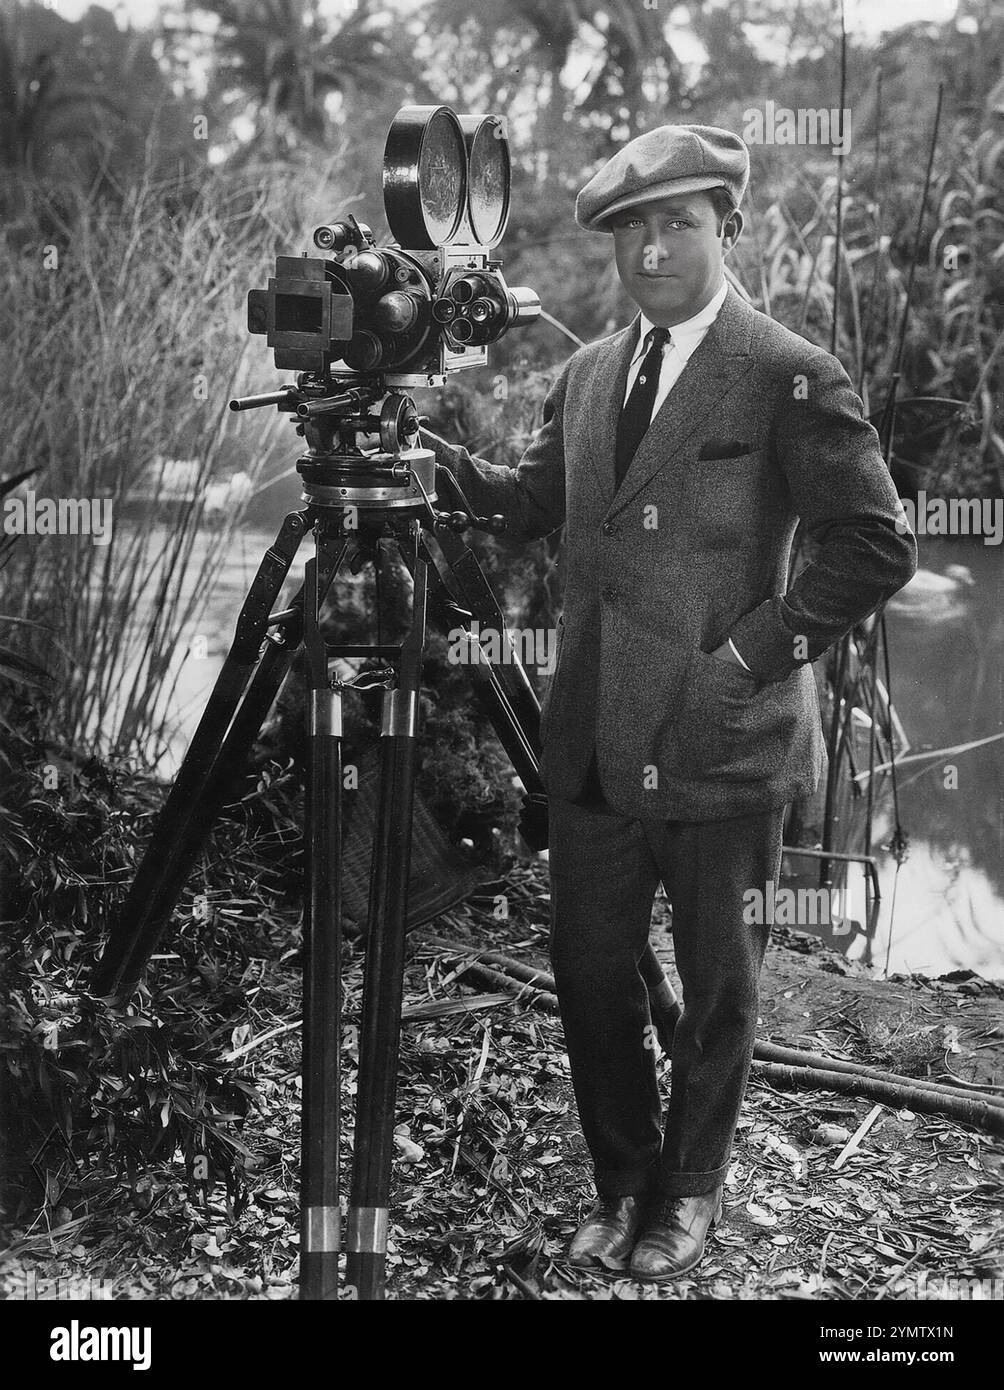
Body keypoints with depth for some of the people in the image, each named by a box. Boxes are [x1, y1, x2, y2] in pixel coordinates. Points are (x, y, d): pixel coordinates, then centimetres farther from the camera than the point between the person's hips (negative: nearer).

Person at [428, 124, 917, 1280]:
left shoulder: (789, 378, -10)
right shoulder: (588, 373, 10)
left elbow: (875, 547, -10)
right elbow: (539, 502, 18)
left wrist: (757, 648, -15)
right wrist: (453, 468, 0)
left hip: (718, 743, -5)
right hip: (594, 743, 5)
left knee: (715, 986, 11)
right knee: (588, 970, 12)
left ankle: (687, 1195, 30)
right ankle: (622, 1185, 31)